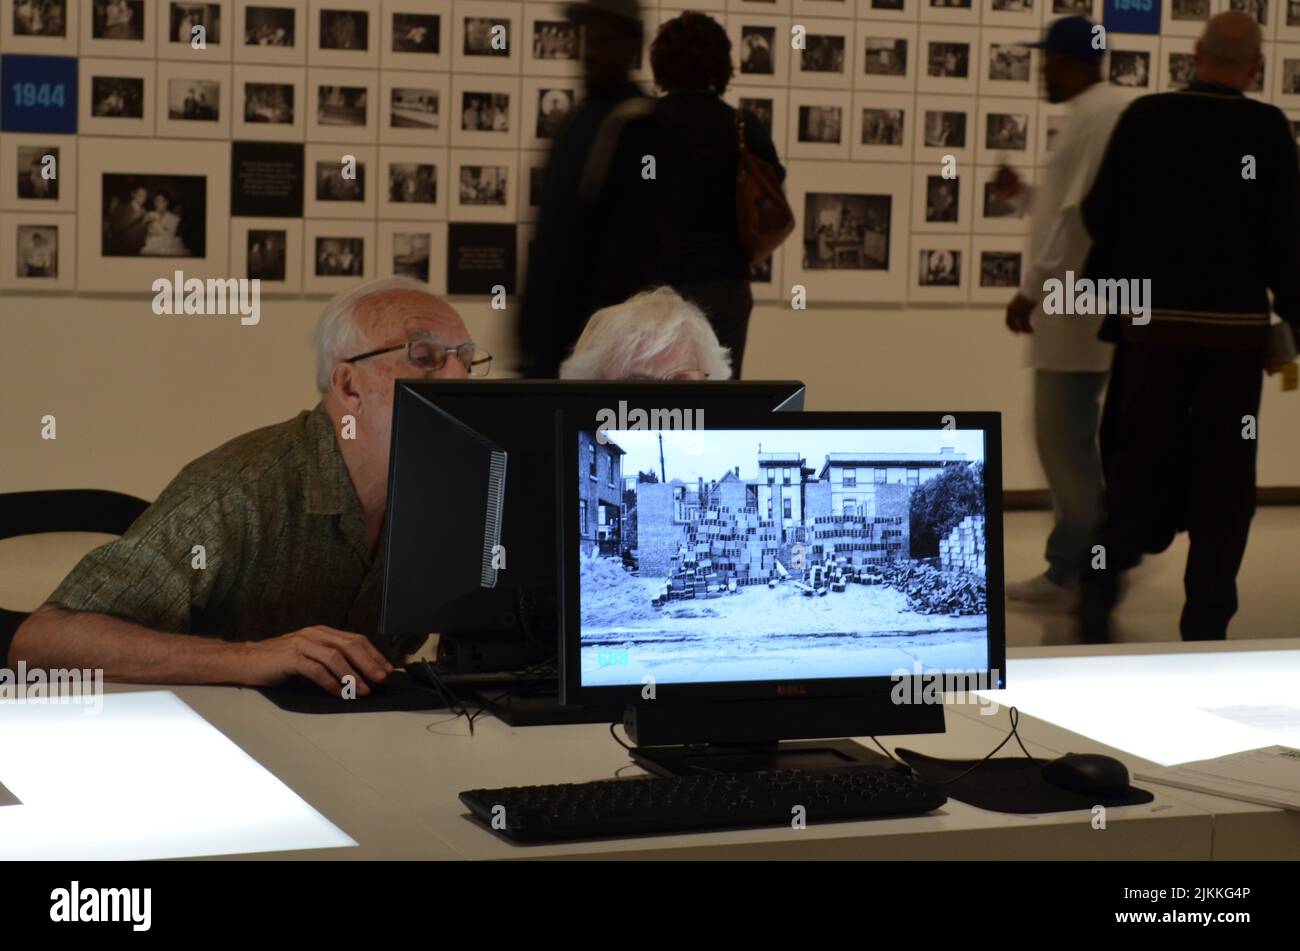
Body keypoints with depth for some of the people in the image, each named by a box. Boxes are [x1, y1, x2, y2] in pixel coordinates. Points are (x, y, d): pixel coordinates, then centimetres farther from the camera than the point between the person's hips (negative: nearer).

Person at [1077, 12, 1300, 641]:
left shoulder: (1144, 117, -1)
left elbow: (1100, 216, 0)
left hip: (1152, 322, 2)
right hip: (1235, 327, -1)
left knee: (1142, 456, 13)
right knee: (1222, 475, 7)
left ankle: (1110, 561, -6)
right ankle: (1207, 612, 8)